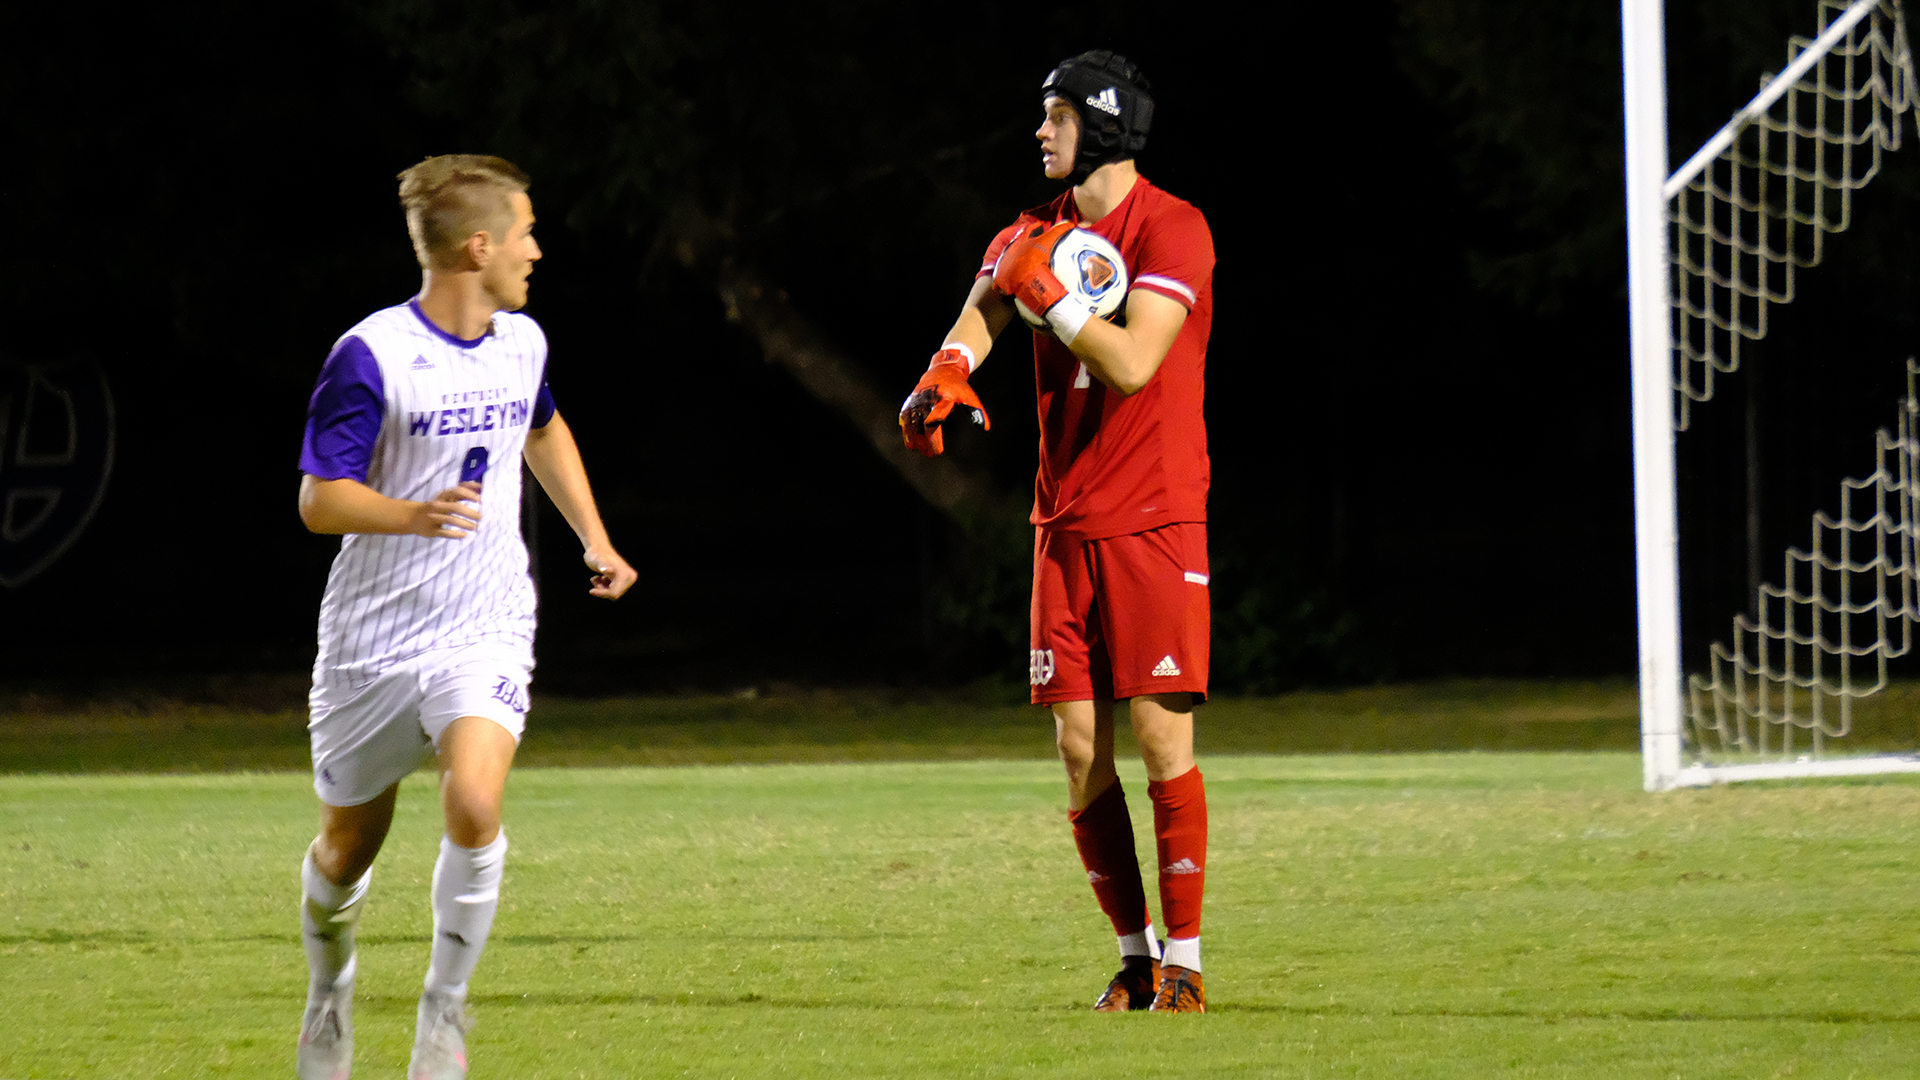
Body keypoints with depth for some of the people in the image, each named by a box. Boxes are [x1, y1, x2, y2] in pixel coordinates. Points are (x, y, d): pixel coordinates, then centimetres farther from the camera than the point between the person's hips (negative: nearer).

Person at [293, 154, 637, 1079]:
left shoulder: (522, 344, 5)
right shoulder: (371, 357, -15)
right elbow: (319, 499, -18)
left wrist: (595, 541, 26)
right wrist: (415, 516, -35)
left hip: (485, 631, 3)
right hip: (373, 639, -3)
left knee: (473, 808, -24)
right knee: (348, 848, 10)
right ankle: (329, 987, 42)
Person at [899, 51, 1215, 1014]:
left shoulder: (1172, 230, -8)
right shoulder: (1038, 231, 11)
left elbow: (1132, 363, -19)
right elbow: (980, 314, -4)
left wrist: (1048, 290, -14)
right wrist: (944, 374, -26)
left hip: (1154, 519, -6)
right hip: (1065, 521, 6)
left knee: (1161, 739, -9)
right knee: (1081, 752, 3)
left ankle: (1184, 963, -2)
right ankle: (1135, 957, 13)